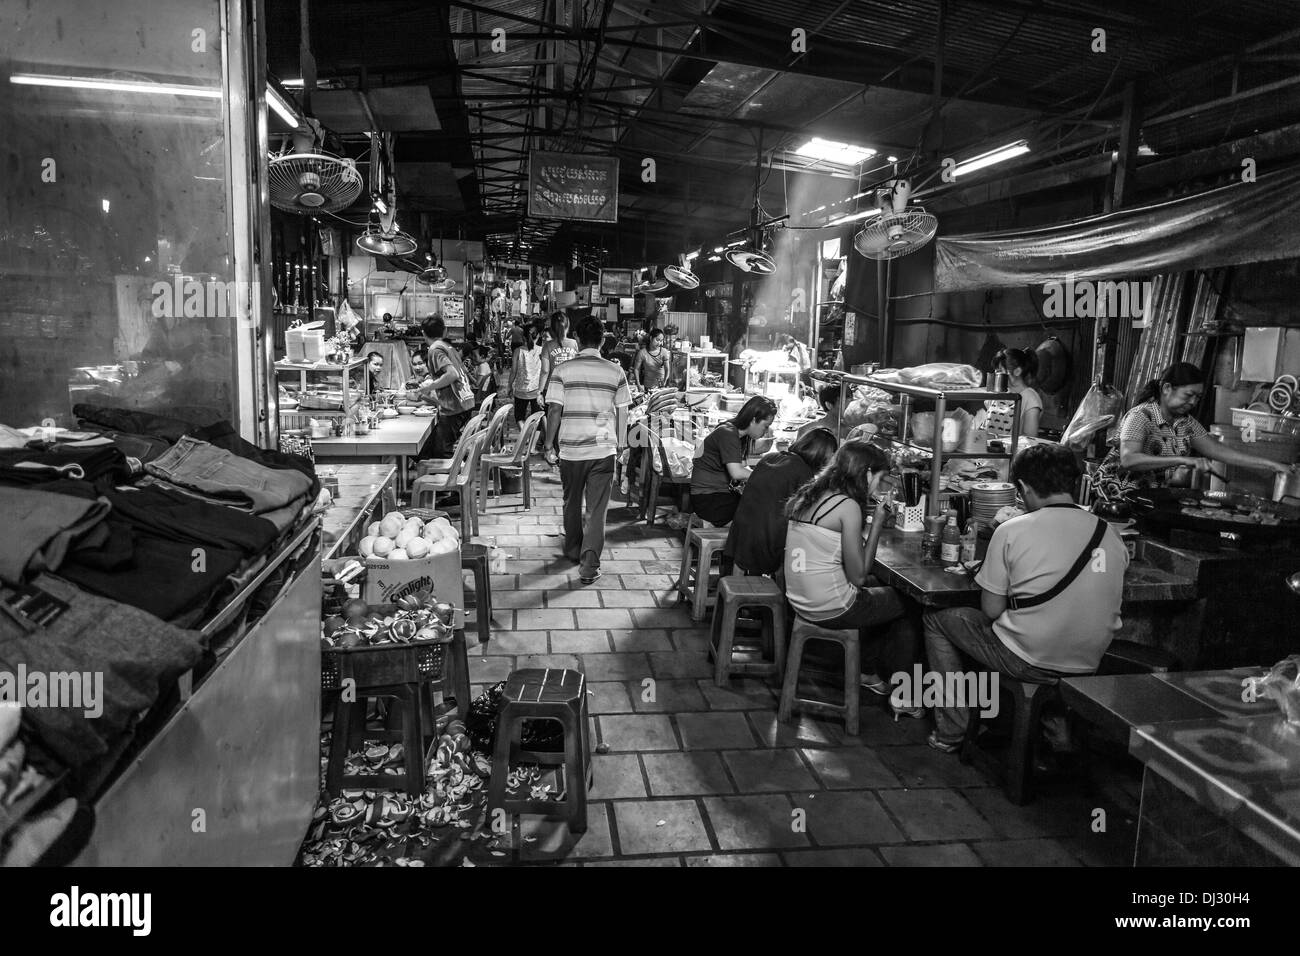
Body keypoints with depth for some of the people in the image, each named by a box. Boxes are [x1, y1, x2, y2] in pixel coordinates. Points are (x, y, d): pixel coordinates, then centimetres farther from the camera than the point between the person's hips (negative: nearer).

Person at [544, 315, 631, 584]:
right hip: (603, 448, 0)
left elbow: (554, 411, -7)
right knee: (597, 508, 2)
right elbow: (622, 413, 2)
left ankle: (573, 550, 36)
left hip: (570, 448, 0)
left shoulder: (562, 370, -5)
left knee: (572, 503, 20)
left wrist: (549, 444, 3)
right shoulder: (615, 372, -2)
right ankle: (589, 566, -3)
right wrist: (620, 443, 14)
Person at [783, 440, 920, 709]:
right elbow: (858, 576, -16)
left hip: (800, 601, 8)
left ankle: (868, 673, 39)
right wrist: (877, 525, -9)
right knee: (905, 606, 15)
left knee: (878, 587, 29)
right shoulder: (848, 506, -18)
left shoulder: (807, 497, 5)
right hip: (831, 608, -8)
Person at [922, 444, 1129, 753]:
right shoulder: (1110, 534, 0)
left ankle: (951, 733, 16)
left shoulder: (1012, 531, -13)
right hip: (1089, 666, 6)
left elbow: (991, 610, -11)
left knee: (936, 620, 15)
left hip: (1028, 663, -6)